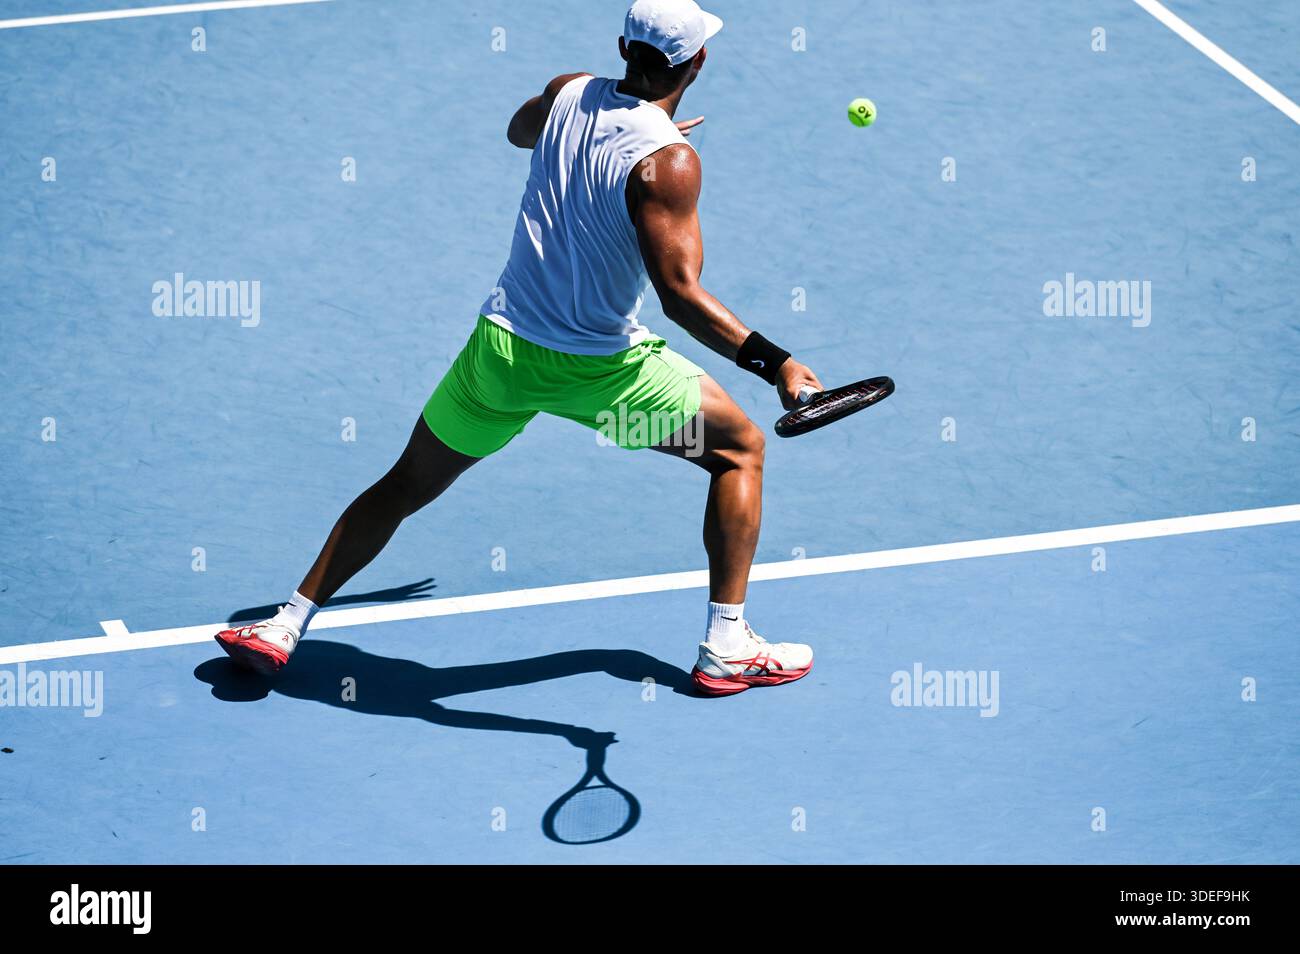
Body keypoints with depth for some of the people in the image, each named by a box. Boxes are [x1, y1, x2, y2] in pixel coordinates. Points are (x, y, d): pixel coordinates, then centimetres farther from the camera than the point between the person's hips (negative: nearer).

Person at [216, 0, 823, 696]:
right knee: (740, 448, 14)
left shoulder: (569, 93, 0)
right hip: (600, 368, -5)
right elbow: (680, 295, -26)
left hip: (501, 345, 5)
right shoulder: (668, 162, -19)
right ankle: (727, 649, 10)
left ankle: (285, 627, 22)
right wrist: (776, 363, -29)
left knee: (405, 486, 20)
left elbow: (518, 130, 25)